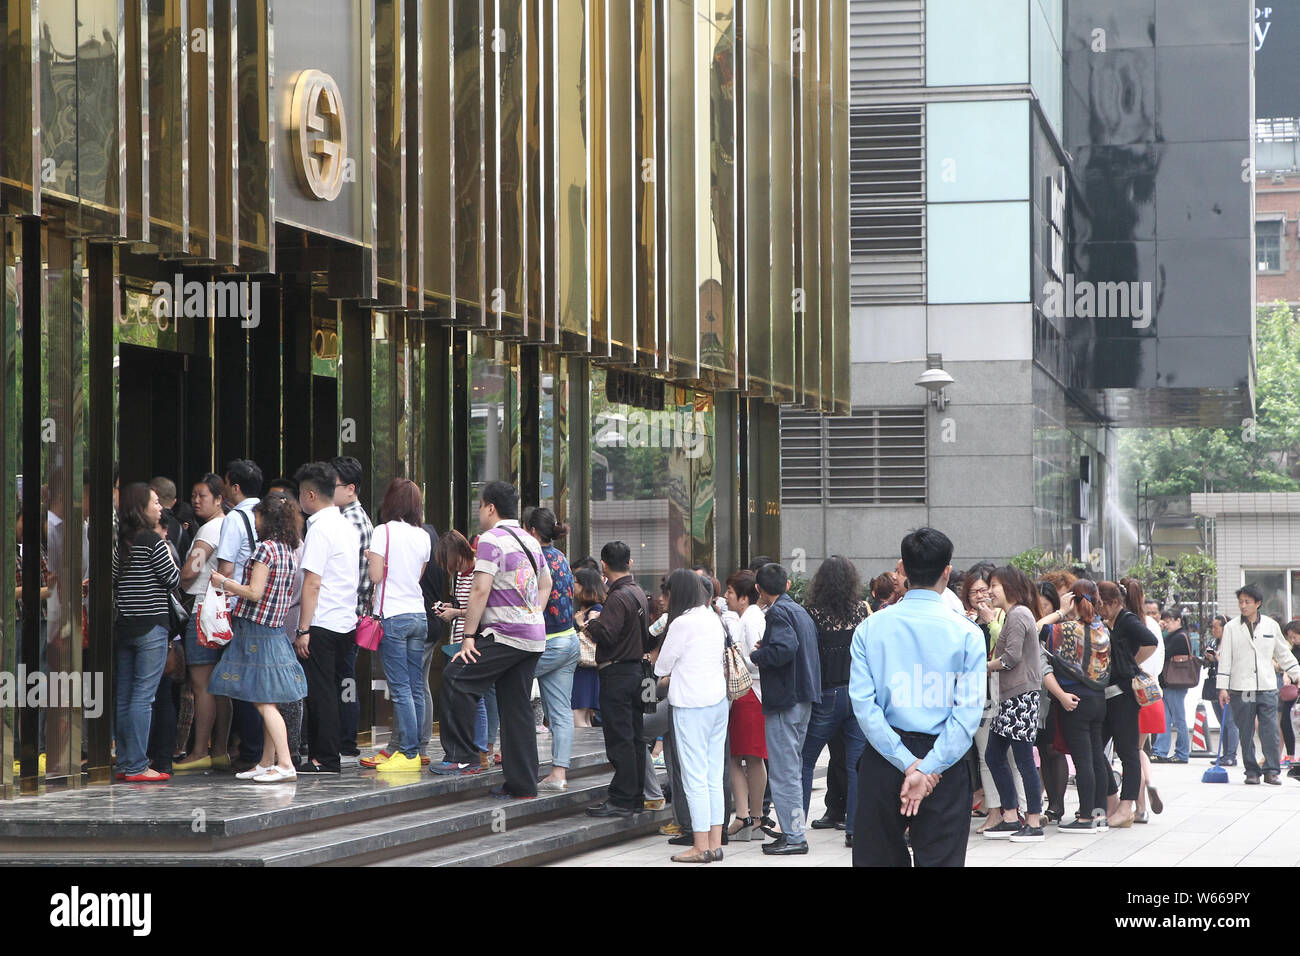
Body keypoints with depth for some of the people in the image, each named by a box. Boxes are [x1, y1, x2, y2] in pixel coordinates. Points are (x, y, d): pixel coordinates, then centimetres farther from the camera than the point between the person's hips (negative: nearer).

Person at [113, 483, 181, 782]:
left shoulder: (121, 543, 9)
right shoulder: (153, 541, -11)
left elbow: (111, 582, 11)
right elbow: (174, 580, -7)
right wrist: (169, 554, 7)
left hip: (123, 627, 7)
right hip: (150, 627, -7)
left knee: (124, 697, 9)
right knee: (143, 696, -7)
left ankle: (124, 763, 14)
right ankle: (137, 766, -8)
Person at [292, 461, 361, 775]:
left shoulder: (319, 529, -13)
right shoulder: (348, 526, 15)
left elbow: (313, 583, -17)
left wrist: (304, 629, -16)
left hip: (322, 625, -9)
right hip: (346, 622, 9)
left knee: (320, 693, -4)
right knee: (326, 691, 13)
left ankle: (325, 758, -3)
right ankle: (323, 754, 14)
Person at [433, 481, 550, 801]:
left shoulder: (491, 539, -9)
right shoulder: (530, 541, 17)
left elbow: (480, 590, -16)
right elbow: (546, 584, 29)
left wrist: (468, 636, -14)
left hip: (505, 636, -9)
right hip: (534, 637, 9)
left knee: (456, 678, -8)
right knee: (517, 707, 9)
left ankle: (463, 757, -9)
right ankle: (523, 784, 8)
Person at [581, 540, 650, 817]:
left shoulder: (618, 598, -17)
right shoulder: (639, 594, 11)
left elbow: (605, 635, -25)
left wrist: (590, 623, -8)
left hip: (617, 673, -9)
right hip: (636, 668, 9)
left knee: (619, 738, -7)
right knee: (635, 736, 12)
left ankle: (621, 799, -6)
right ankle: (636, 795, 17)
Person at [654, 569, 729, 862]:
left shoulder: (682, 623, -13)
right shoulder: (713, 618, 10)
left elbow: (661, 667, -5)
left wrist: (657, 661, 18)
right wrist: (676, 672, 20)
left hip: (692, 705, -8)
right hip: (718, 699, 8)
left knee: (695, 777, -4)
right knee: (714, 777, 10)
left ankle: (701, 846, -3)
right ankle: (715, 842, 11)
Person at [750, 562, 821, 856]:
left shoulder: (778, 612, -13)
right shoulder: (800, 611, 15)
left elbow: (784, 649, -27)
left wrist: (755, 656, -12)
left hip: (784, 701, -10)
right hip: (804, 698, 10)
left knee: (784, 771, -6)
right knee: (792, 768, 18)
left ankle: (794, 837, -6)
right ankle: (791, 830, 24)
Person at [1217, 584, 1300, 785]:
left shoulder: (1271, 626, 8)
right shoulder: (1231, 628, 3)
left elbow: (1284, 653, 18)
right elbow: (1225, 658, 2)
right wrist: (1223, 687, -3)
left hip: (1267, 688, 1)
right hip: (1241, 690, -1)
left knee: (1270, 731, -6)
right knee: (1246, 733, 2)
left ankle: (1271, 771, 0)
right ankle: (1251, 771, 10)